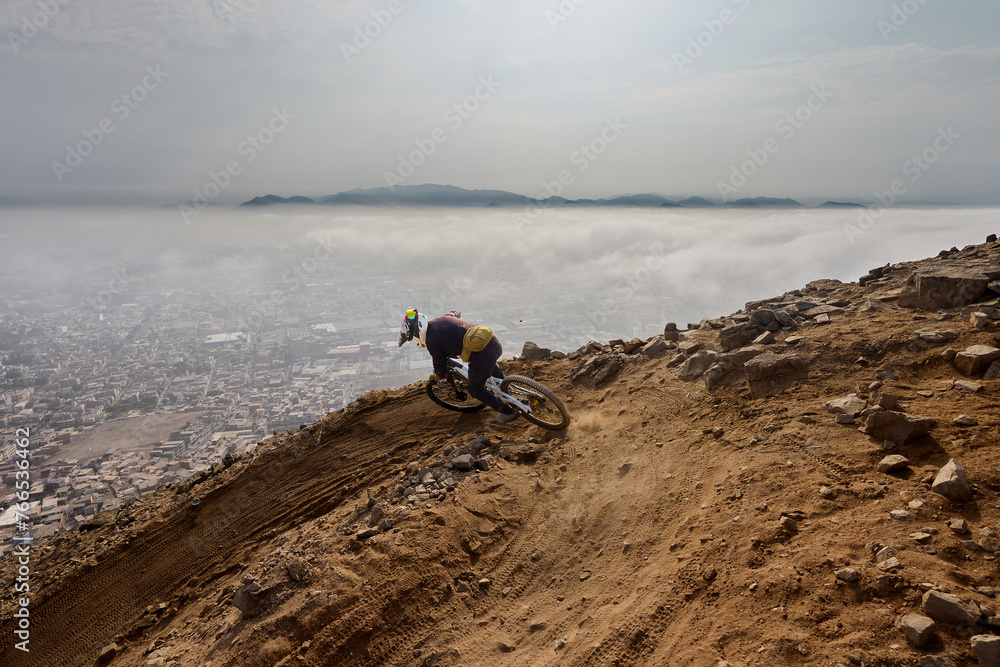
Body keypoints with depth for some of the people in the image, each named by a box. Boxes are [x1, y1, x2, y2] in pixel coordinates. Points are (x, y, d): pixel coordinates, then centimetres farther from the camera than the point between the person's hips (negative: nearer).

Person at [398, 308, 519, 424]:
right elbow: (457, 313, 41)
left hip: (482, 355, -8)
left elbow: (440, 369, 5)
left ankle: (508, 412, 23)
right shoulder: (443, 318, 15)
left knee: (475, 390, 18)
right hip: (495, 342, 8)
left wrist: (438, 376, 28)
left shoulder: (432, 341, -5)